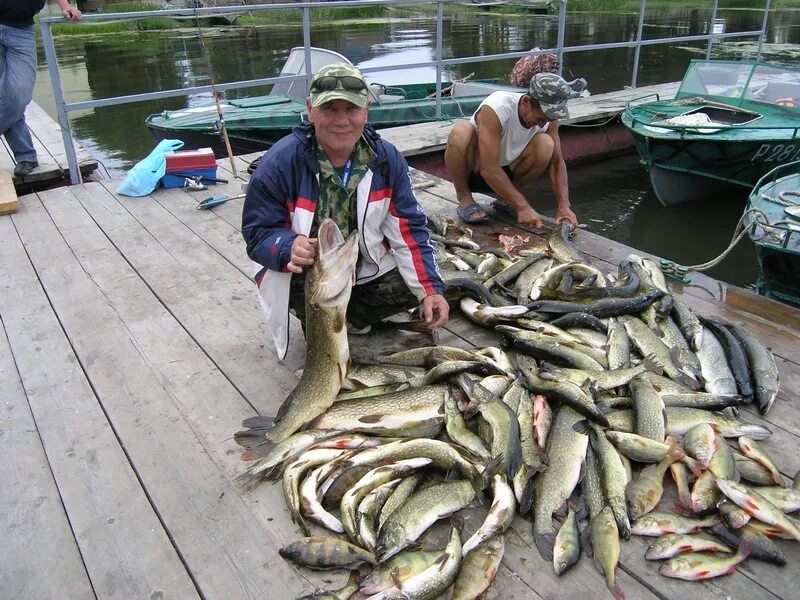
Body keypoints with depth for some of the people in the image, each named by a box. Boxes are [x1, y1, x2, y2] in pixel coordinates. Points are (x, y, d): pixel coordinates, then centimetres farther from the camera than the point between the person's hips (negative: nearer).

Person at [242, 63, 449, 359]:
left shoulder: (387, 159, -11)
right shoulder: (279, 163, -22)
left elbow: (408, 230, -8)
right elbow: (257, 234, -17)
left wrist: (430, 290, -18)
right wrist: (289, 248, -41)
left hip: (364, 269, 4)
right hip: (300, 276, -4)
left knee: (413, 286, -15)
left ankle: (348, 318, 9)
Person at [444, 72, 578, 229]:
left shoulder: (548, 115, -13)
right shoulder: (495, 109, -31)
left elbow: (556, 162, -6)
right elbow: (489, 169, -35)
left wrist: (563, 206, -18)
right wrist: (523, 207, -34)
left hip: (504, 172, 5)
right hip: (470, 171, -5)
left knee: (546, 145, -22)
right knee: (461, 131, -36)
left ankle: (504, 200, -1)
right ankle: (464, 198, -14)